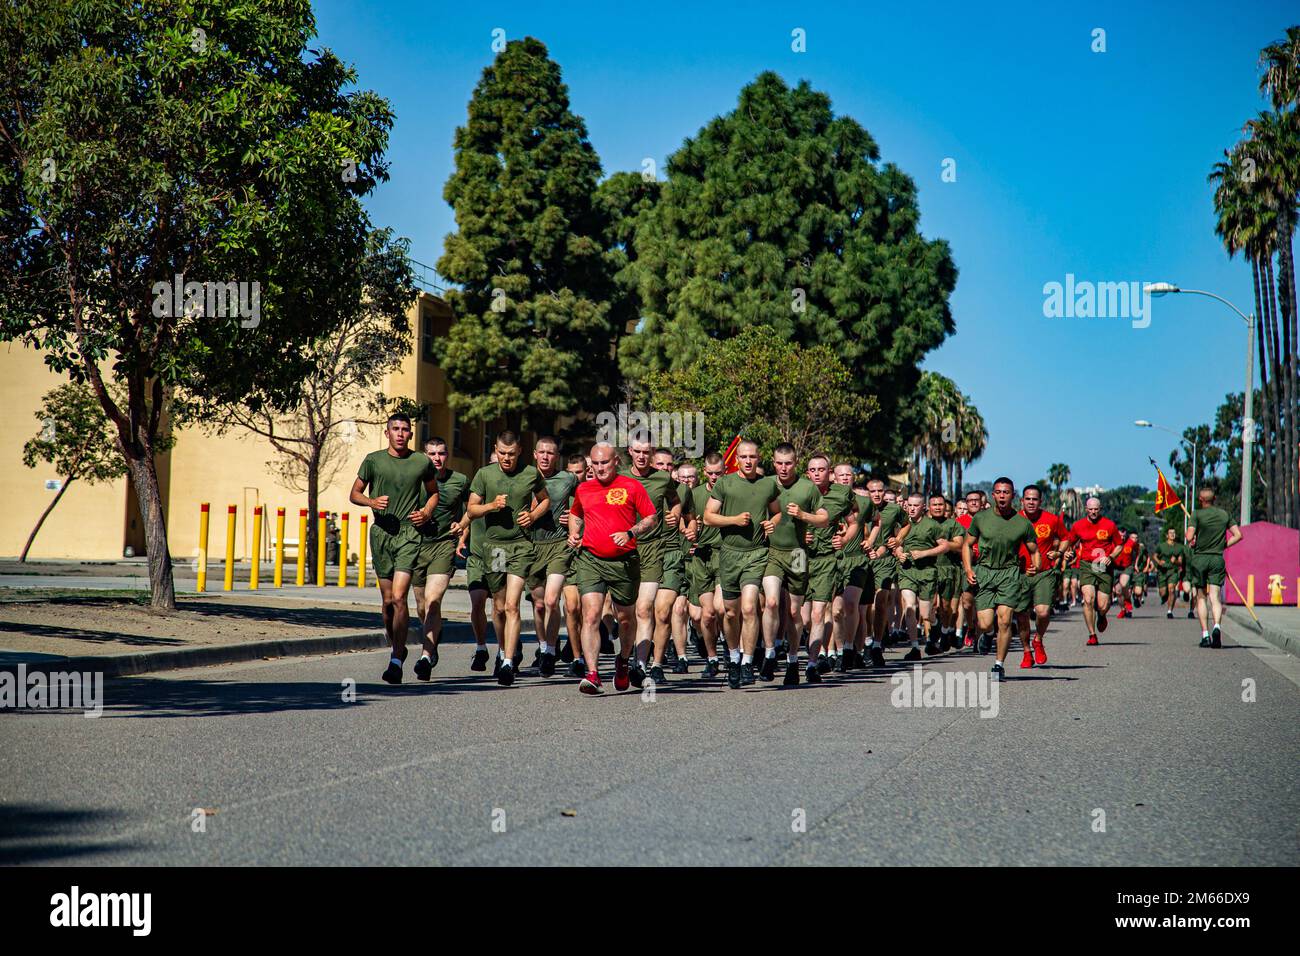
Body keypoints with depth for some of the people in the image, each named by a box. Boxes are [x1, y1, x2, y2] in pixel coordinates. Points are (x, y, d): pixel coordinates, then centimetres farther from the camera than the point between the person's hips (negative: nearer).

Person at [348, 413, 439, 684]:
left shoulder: (422, 463, 5)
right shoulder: (373, 460, 6)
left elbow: (433, 492, 21)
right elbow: (354, 494, 11)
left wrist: (427, 513, 1)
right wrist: (371, 502, -9)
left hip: (409, 533, -2)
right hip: (381, 532, 2)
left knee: (399, 597, -14)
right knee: (388, 601, 7)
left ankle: (396, 661, -11)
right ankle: (395, 647, 31)